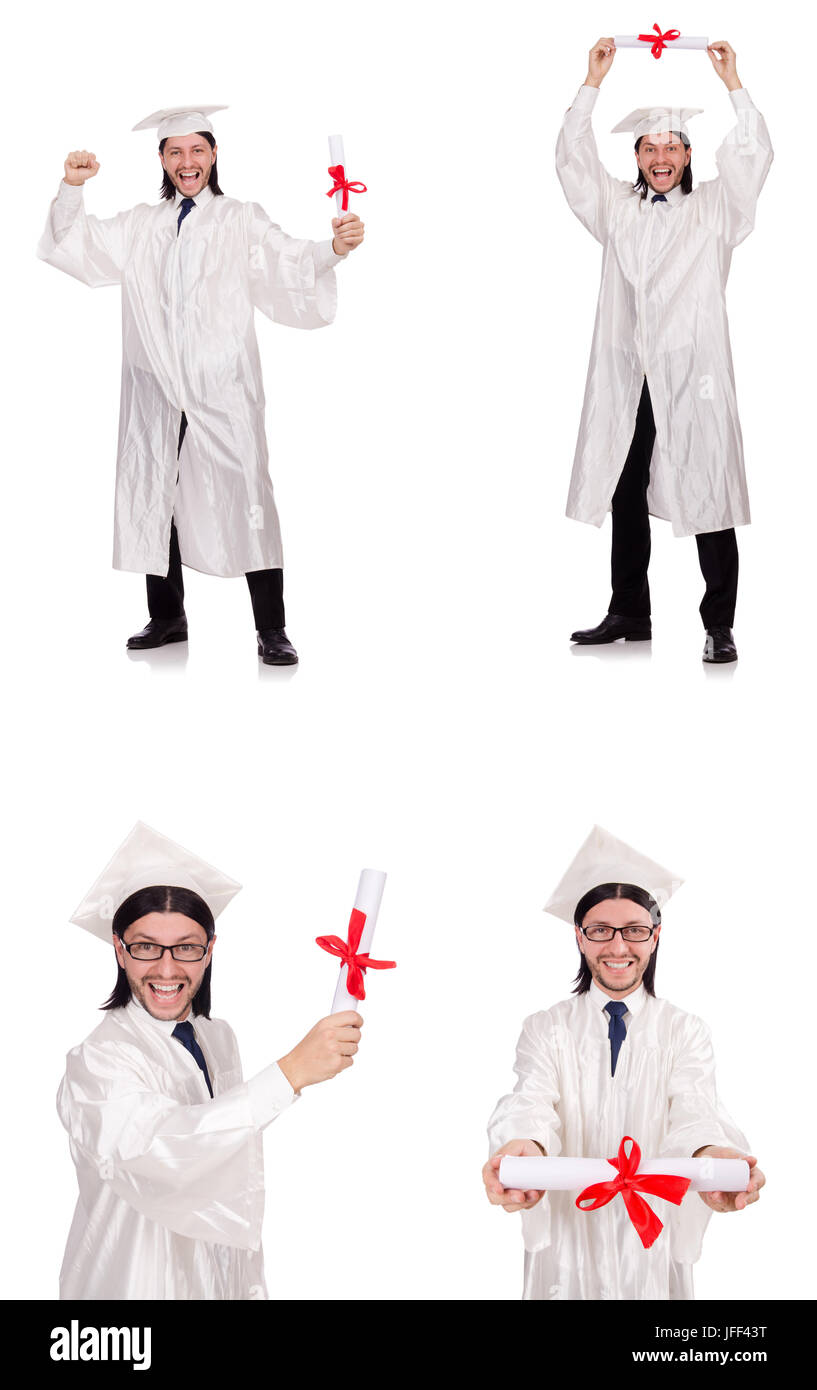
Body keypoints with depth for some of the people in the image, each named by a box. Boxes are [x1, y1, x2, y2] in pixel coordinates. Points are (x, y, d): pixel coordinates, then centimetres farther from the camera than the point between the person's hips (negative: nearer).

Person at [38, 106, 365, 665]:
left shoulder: (241, 221, 6)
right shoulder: (140, 226, 16)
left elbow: (291, 264, -9)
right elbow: (78, 245, 10)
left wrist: (333, 248, -29)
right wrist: (73, 188, -6)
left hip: (224, 389, -4)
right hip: (156, 387, 4)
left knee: (245, 499, -8)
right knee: (154, 498, 6)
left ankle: (271, 630, -4)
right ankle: (168, 618, 19)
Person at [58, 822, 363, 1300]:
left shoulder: (219, 1038, 3)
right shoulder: (97, 1062, -21)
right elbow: (152, 1148, -41)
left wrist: (252, 1284, 11)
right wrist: (292, 1072, -46)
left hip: (223, 1278, 6)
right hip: (136, 1281, -6)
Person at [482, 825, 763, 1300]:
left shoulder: (687, 1032, 2)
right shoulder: (546, 1029, 2)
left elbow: (693, 1107, -17)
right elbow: (533, 1100, -18)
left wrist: (710, 1154, -42)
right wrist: (523, 1147, -43)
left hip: (654, 1247, 0)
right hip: (568, 1239, 0)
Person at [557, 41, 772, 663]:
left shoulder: (713, 209, 8)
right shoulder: (618, 208, 15)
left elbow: (752, 156, -3)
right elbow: (573, 160, 10)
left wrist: (733, 82, -4)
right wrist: (594, 82, 7)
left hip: (694, 376, -3)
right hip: (627, 377, 3)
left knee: (708, 494, -5)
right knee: (626, 496, 8)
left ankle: (719, 624, 1)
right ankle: (629, 616, 19)